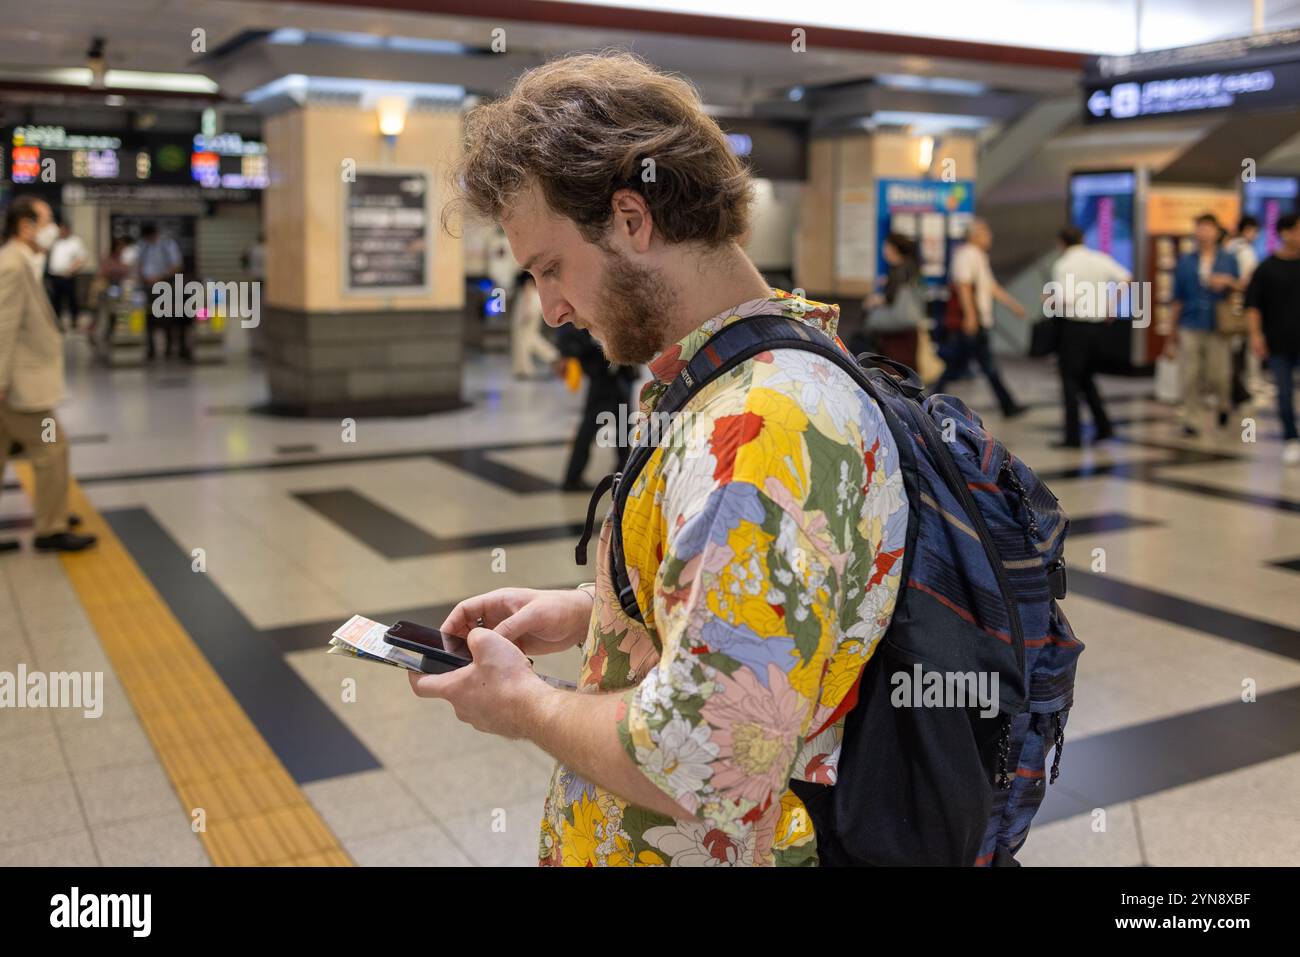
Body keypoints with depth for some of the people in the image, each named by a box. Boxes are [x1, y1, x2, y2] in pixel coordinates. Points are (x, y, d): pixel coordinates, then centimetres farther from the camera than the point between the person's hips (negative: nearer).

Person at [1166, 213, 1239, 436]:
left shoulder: (1229, 259, 9)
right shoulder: (1185, 262, 9)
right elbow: (1177, 300, 10)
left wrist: (1227, 282, -11)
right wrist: (1171, 335, 8)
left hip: (1218, 328, 0)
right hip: (1190, 327, 1)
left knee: (1219, 377, -4)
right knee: (1190, 378, -2)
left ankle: (1223, 403, 27)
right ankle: (1191, 422, 8)